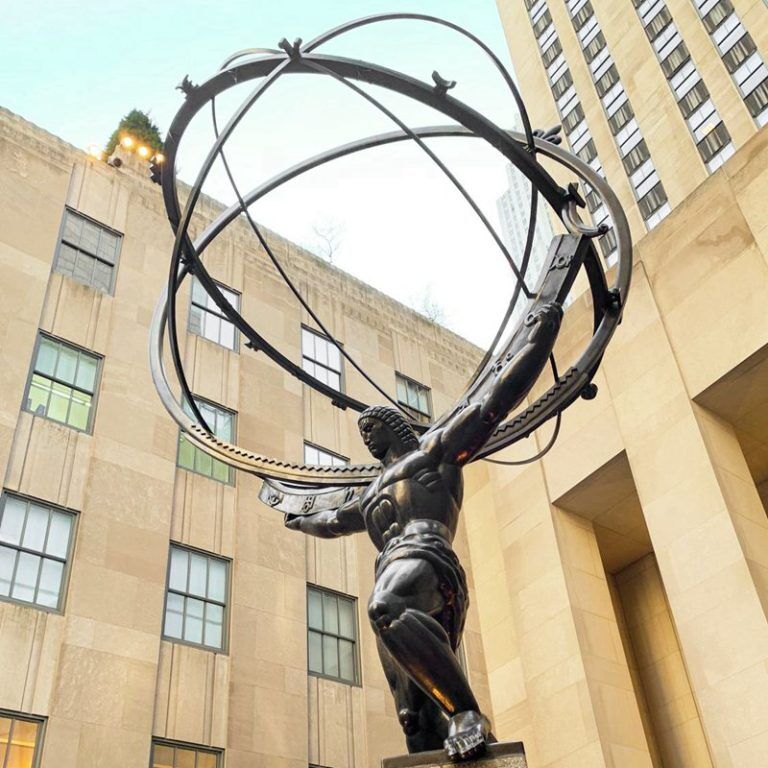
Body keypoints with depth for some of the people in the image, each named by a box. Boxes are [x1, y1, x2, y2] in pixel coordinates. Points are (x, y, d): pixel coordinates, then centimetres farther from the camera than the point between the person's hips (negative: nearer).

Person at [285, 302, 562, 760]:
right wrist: (302, 522, 76)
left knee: (386, 608, -42)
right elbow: (336, 521, 58)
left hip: (423, 556, -7)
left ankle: (467, 713, -43)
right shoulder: (374, 493, 40)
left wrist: (542, 333, 6)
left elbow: (496, 403, 10)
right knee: (420, 723, -8)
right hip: (396, 580, 8)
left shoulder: (434, 449, 19)